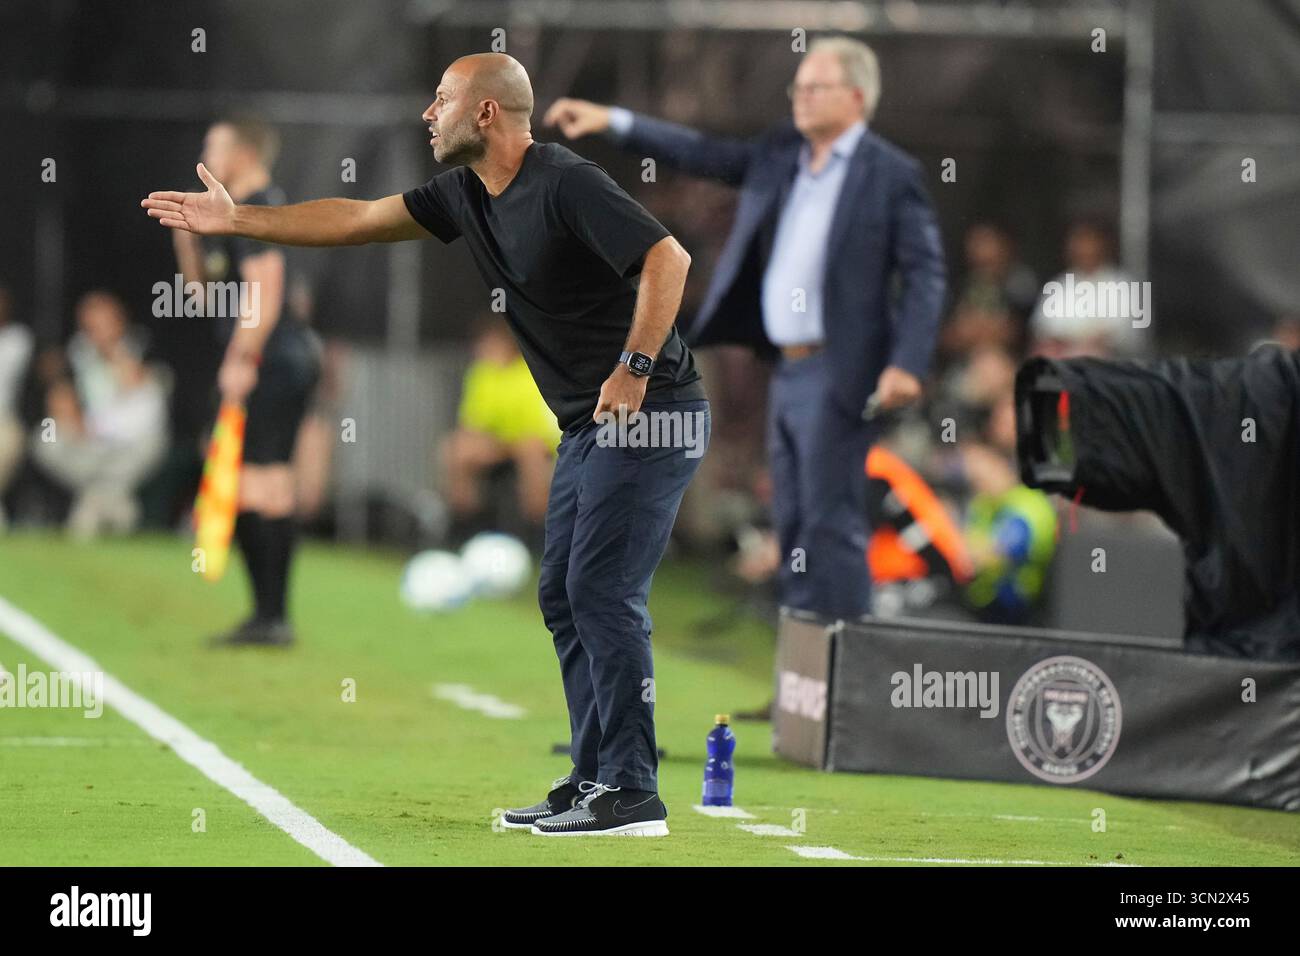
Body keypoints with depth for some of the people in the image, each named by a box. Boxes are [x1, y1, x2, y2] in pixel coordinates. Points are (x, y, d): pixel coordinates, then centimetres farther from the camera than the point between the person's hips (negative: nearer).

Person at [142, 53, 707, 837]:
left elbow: (669, 257, -26)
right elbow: (357, 219, 19)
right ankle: (595, 779, 15)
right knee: (564, 596, 10)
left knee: (603, 592, -12)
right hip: (592, 423, 10)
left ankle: (632, 794, -10)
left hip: (651, 413, -10)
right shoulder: (466, 196, 11)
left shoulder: (566, 185, -17)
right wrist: (236, 221, 20)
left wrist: (633, 369, -26)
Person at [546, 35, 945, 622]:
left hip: (837, 373, -8)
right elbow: (702, 155, 16)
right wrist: (612, 122, 8)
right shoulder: (778, 157, 13)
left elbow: (925, 274, -10)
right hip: (787, 369, 8)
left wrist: (907, 364, -19)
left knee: (831, 524, -11)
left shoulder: (891, 175, -7)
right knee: (793, 526, 11)